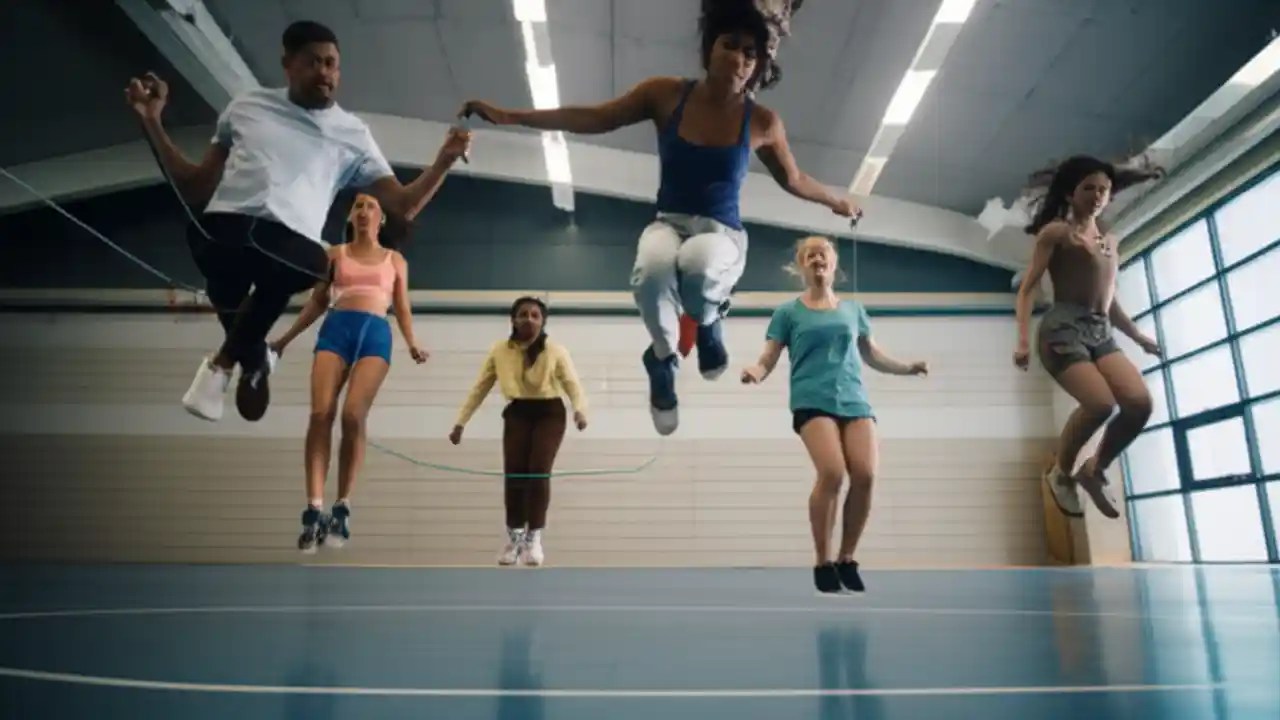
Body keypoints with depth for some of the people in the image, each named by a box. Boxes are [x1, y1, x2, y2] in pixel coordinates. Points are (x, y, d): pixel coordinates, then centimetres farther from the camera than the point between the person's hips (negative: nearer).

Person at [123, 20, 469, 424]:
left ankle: (225, 360, -4)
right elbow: (195, 189, 25)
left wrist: (444, 160, 2)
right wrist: (151, 121, 16)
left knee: (321, 265, -37)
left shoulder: (353, 134, 22)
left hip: (291, 243, 1)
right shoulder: (247, 106, 23)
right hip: (222, 229, 0)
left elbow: (402, 207, 17)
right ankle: (254, 360, 1)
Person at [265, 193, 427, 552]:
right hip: (336, 328, 1)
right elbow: (317, 301, 21)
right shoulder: (335, 253, 21)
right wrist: (285, 338, 16)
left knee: (353, 415, -20)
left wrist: (412, 343, 2)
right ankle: (314, 509, -17)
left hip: (376, 333, -1)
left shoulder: (395, 259, 21)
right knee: (320, 414, -16)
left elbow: (402, 307, 18)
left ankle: (343, 508, -12)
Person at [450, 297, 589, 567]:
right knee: (513, 474, -6)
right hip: (517, 414, 2)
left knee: (539, 472, -14)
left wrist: (580, 410, -35)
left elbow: (573, 384, -14)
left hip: (549, 413, -2)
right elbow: (480, 388, 1)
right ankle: (514, 537, 13)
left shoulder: (555, 351, -11)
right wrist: (460, 422, -1)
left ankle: (534, 538, 0)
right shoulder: (499, 351, -6)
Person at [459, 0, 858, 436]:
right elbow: (594, 119, 0)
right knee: (652, 272, -38)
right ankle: (663, 359, -3)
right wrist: (509, 117, -5)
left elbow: (792, 179, 16)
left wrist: (836, 202, 26)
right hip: (668, 225, 1)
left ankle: (708, 321, 1)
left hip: (723, 234, -1)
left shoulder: (762, 123, -2)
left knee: (697, 264, -40)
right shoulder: (666, 95, -3)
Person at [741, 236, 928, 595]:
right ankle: (822, 562, -5)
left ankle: (847, 559, 6)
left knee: (864, 474, -15)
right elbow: (767, 359, 4)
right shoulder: (788, 312, 9)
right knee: (832, 473, -24)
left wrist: (907, 367, 13)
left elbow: (872, 355, 27)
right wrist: (755, 372, -17)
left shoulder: (854, 309, 19)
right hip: (812, 400, -3)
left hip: (855, 399, 4)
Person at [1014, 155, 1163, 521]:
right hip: (1064, 328, -6)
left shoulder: (1110, 240, 24)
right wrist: (1023, 339, -15)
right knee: (1100, 404, -26)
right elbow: (1028, 288, -3)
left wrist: (1138, 336, 25)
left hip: (1102, 333, 6)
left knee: (1140, 402, -16)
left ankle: (1095, 470, 8)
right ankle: (1060, 472, 0)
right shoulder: (1055, 232, 4)